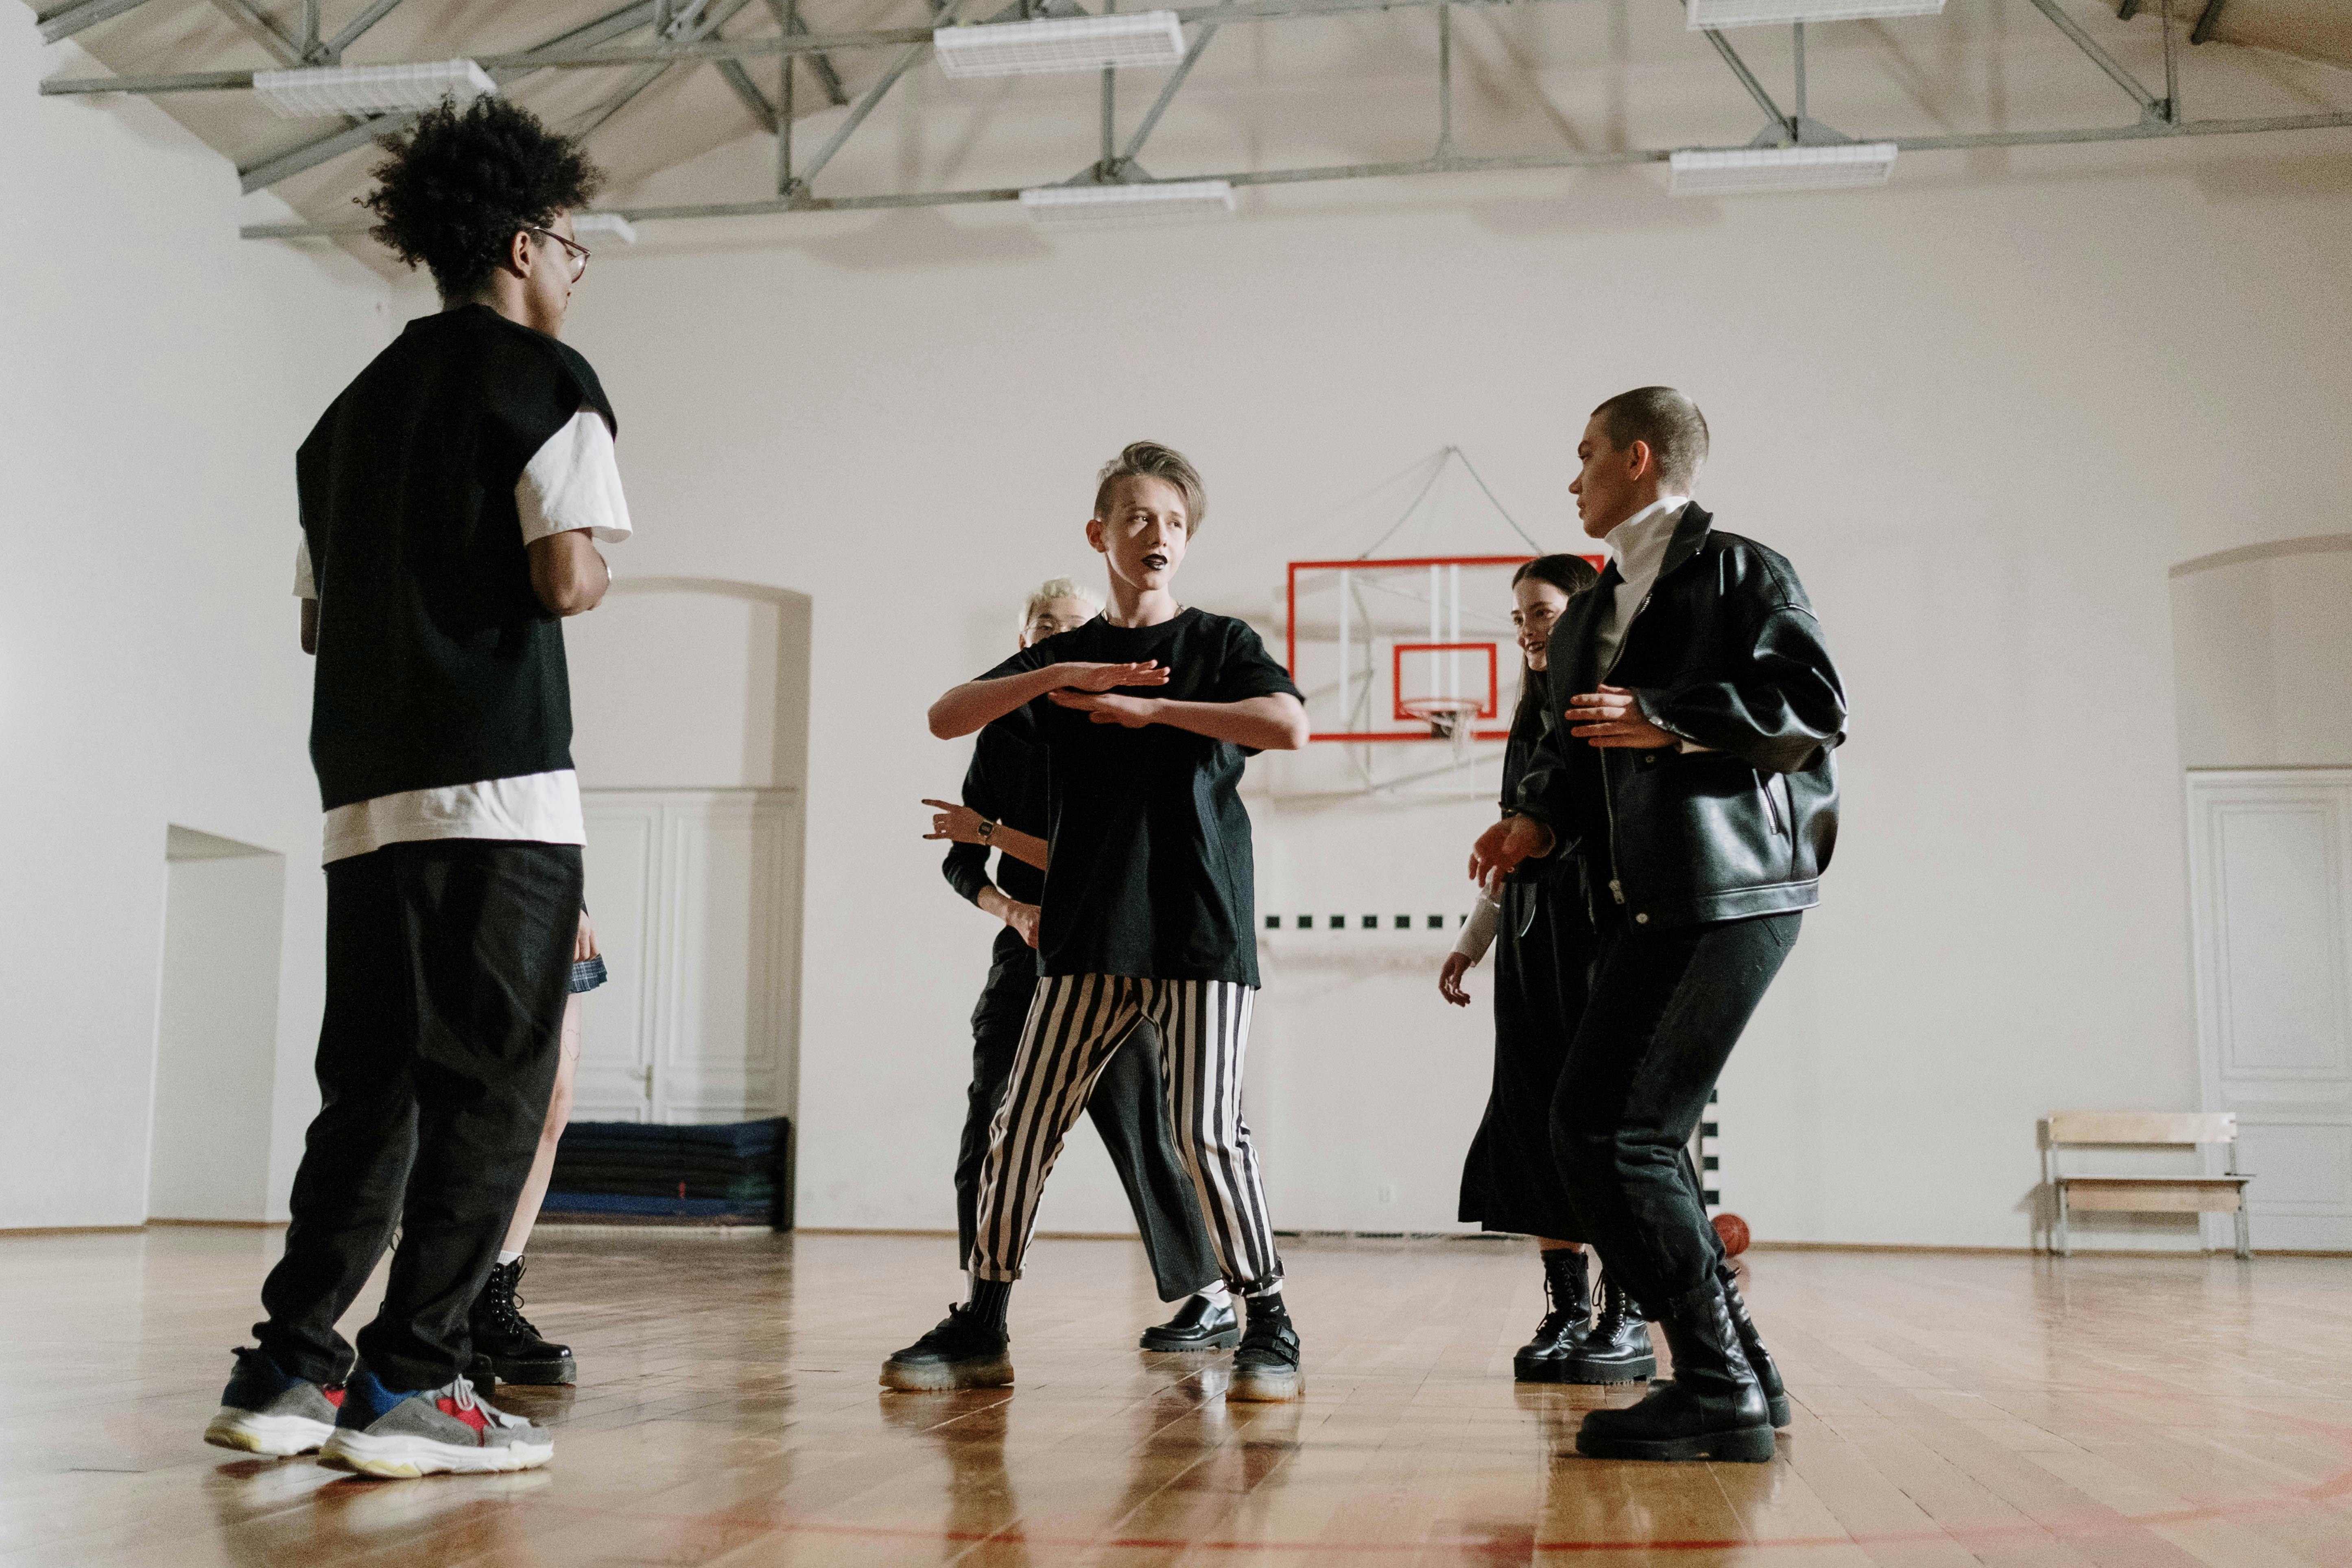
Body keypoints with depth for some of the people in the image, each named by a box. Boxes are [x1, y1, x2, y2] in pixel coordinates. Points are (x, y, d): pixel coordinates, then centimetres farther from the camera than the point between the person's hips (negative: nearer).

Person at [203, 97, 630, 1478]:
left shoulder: (356, 406, 22)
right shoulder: (544, 378, -1)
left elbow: (318, 614, 21)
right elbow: (567, 580, -14)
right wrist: (589, 571, 7)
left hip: (368, 794, 7)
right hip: (499, 784, -7)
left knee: (372, 1082, 11)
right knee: (492, 1085, -3)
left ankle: (290, 1369, 9)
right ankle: (412, 1380, -5)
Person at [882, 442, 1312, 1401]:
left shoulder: (1221, 643, 5)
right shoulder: (1063, 658, 13)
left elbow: (1289, 725, -15)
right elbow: (945, 719, 0)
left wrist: (1148, 707, -13)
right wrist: (1060, 675, -13)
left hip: (1200, 929, -3)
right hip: (1087, 935, 3)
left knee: (1206, 1131, -10)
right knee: (1021, 1126, 2)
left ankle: (1268, 1325, 5)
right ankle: (982, 1327, 15)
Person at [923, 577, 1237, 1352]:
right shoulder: (1005, 732, 9)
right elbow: (961, 865, 11)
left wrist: (993, 833, -12)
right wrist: (1013, 910, -9)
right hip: (1026, 950, 4)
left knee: (1142, 1131, -4)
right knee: (989, 1137, -2)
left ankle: (1212, 1300, 8)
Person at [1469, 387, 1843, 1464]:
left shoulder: (1740, 570, 0)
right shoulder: (1586, 619, 25)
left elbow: (1815, 707, -11)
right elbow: (1572, 748, 25)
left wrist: (1666, 721, -16)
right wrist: (1538, 821, 5)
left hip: (1731, 896, -9)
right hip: (1644, 909, 9)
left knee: (1626, 1138, -14)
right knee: (1589, 1130, 4)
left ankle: (1721, 1389, -3)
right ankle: (1740, 1376, 13)